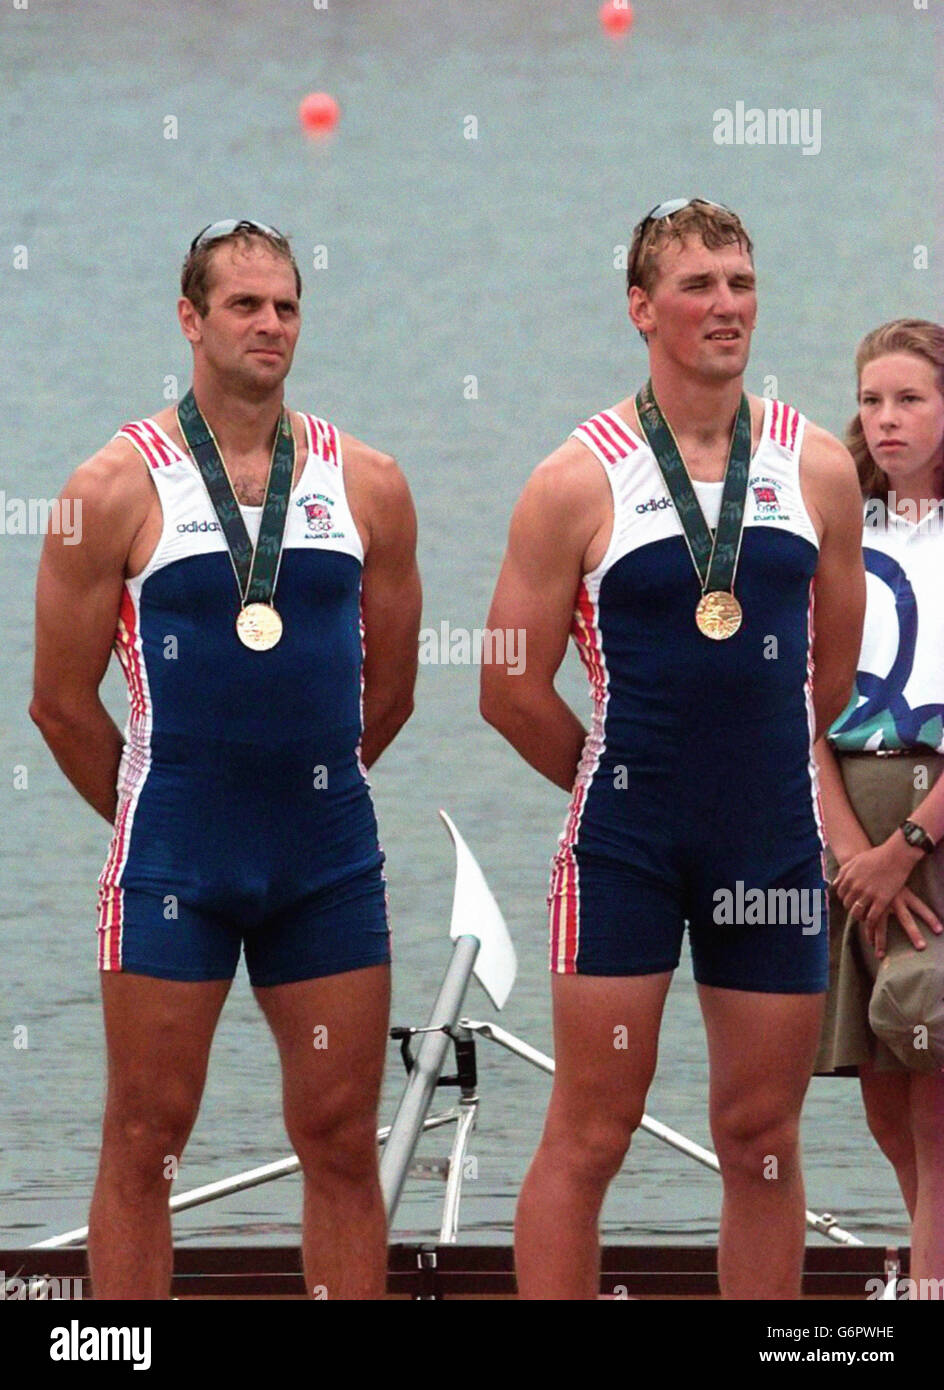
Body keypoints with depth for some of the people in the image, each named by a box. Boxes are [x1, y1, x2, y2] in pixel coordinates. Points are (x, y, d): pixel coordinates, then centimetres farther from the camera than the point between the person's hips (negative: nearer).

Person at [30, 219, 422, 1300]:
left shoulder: (367, 486, 6)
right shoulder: (120, 488, -3)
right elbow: (62, 700, 2)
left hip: (329, 855, 3)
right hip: (172, 864, -3)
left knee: (341, 1140, 5)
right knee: (145, 1138, 0)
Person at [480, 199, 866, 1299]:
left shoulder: (816, 469, 5)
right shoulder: (579, 480, -5)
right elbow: (512, 691, -1)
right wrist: (620, 788, 8)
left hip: (774, 839, 3)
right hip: (625, 847, -3)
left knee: (763, 1140, 8)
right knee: (588, 1136, -3)